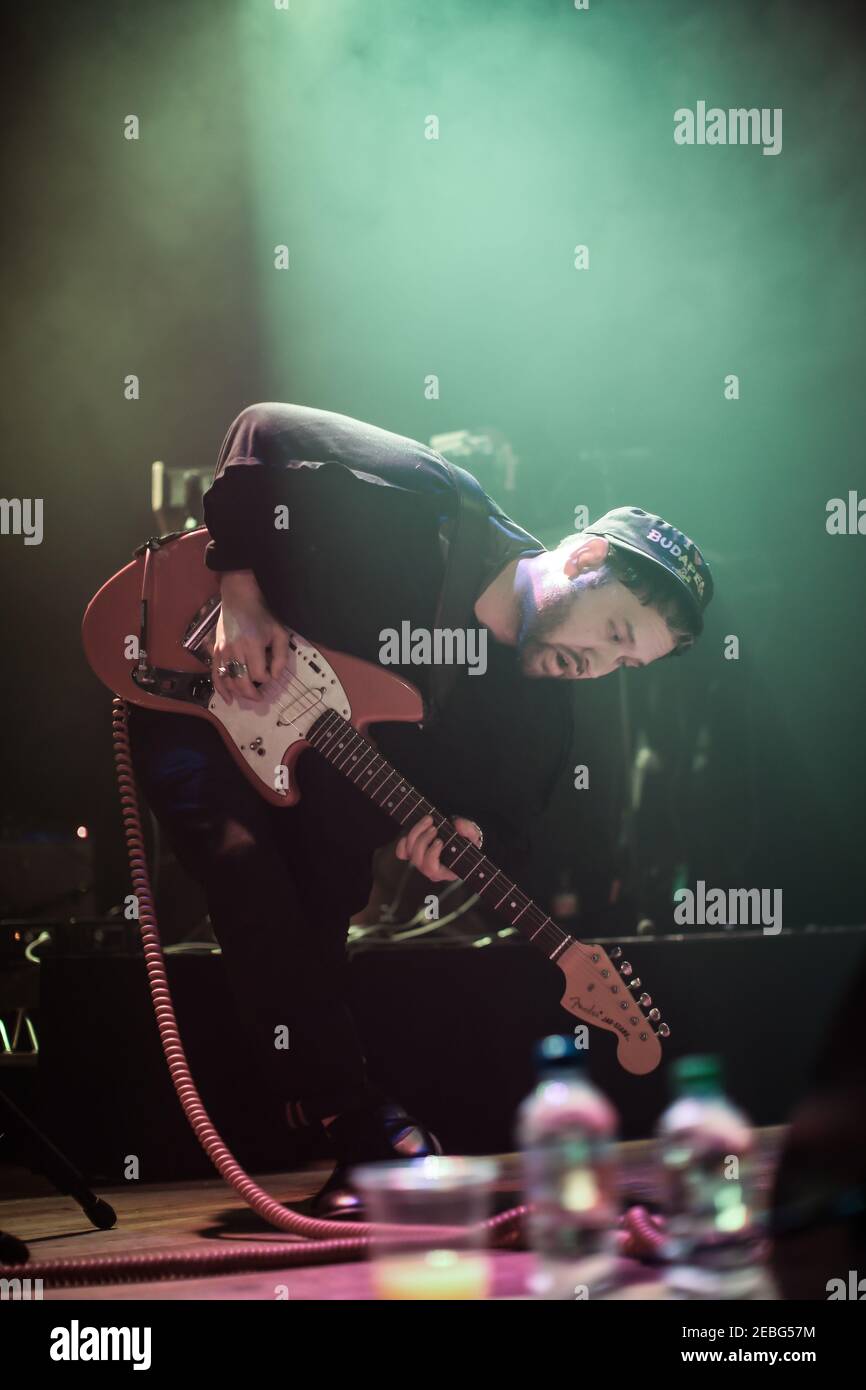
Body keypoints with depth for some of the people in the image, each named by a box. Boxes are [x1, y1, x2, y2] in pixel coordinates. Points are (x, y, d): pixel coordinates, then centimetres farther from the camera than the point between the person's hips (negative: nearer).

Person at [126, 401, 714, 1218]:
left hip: (317, 771, 5)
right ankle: (366, 1129, -24)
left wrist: (466, 841, -29)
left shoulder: (538, 715, -13)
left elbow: (505, 832, -4)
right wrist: (240, 594, -24)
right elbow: (265, 433, -18)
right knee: (242, 858, -25)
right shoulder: (418, 504, -26)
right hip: (198, 692, -5)